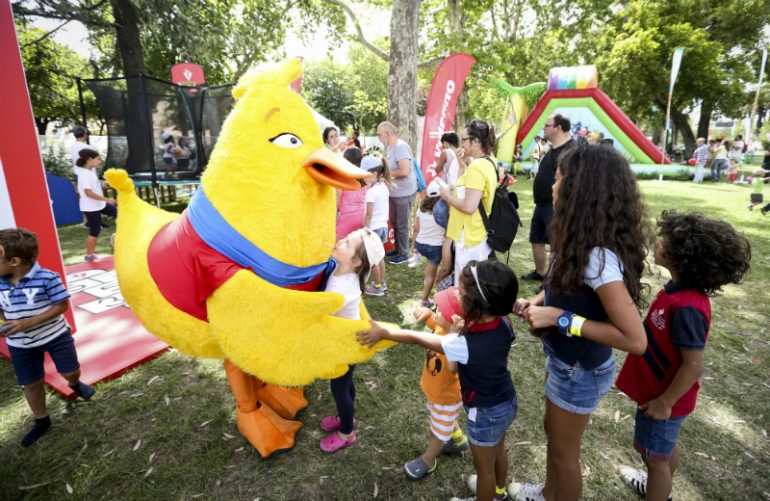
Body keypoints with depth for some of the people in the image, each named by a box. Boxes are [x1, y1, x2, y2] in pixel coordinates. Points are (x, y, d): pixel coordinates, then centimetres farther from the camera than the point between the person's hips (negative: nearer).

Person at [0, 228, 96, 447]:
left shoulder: (47, 278, -23)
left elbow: (62, 306, -19)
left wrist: (29, 322, -25)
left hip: (55, 336, -4)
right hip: (20, 344, 4)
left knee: (71, 372, 10)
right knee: (31, 384, 15)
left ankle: (74, 384, 49)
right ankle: (41, 421, 37)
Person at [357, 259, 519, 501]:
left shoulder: (463, 345, -37)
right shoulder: (503, 324, -19)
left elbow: (417, 338, -25)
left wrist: (383, 333, -12)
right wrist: (462, 330, -16)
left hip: (486, 413, -7)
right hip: (507, 402, 7)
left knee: (484, 467, 22)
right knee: (498, 452, 34)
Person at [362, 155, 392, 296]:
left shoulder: (371, 192, -21)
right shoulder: (384, 187, 3)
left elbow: (369, 215, -20)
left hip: (374, 228, -8)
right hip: (383, 226, 8)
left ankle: (377, 287, 17)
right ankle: (382, 283, 32)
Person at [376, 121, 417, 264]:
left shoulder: (401, 147, -21)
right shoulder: (390, 148, 8)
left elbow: (404, 171, -29)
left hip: (404, 194, -9)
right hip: (394, 193, 9)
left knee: (402, 225, 2)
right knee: (394, 223, 18)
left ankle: (404, 254, 17)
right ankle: (398, 249, 34)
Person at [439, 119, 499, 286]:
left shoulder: (476, 167, -21)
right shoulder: (489, 162, 10)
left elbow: (469, 206, -25)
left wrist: (448, 197, -11)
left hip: (470, 236, -10)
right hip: (480, 234, 10)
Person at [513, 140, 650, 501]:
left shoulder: (598, 258, -32)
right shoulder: (582, 242, -5)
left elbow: (636, 340, -30)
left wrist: (561, 319, -29)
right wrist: (538, 302, -5)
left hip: (580, 373, -9)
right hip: (564, 362, 9)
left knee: (564, 451, 17)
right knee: (553, 435, 30)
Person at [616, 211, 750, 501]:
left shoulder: (686, 308, -33)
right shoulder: (679, 291, -5)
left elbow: (693, 366, -28)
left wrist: (665, 402, -17)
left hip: (664, 398, -8)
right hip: (660, 390, 8)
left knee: (655, 455, 14)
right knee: (666, 447, 29)